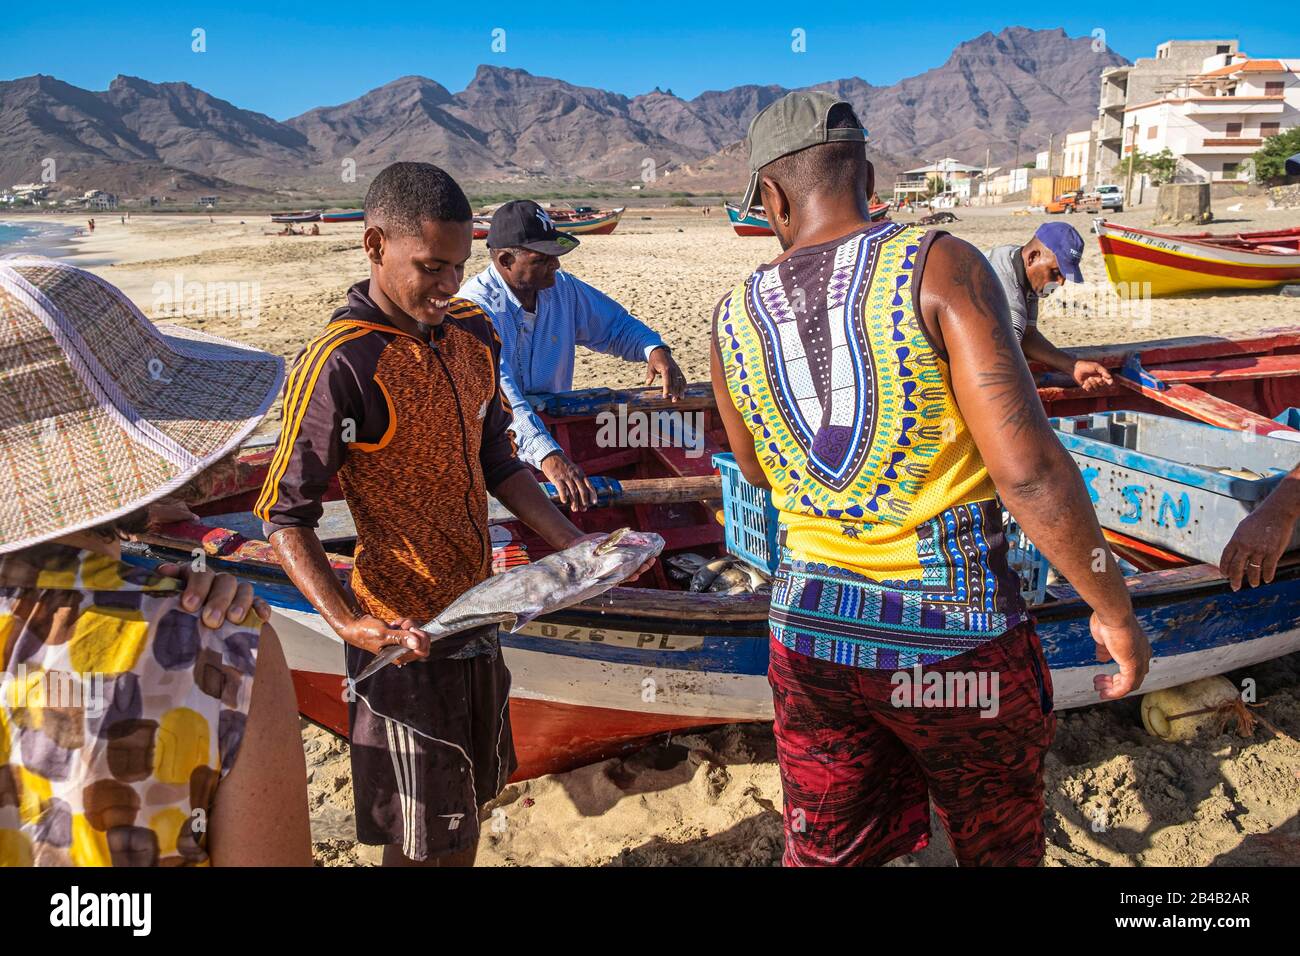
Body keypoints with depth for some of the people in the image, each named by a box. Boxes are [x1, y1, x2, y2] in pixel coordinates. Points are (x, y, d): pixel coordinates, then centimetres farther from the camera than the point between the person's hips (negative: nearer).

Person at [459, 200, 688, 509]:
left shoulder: (561, 287, 4)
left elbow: (616, 326, 18)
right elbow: (496, 395, -33)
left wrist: (655, 350, -6)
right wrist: (548, 456, -47)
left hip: (555, 431, 6)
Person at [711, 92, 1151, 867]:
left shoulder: (736, 316, 0)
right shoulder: (939, 266, -13)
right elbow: (1026, 467, -20)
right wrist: (1114, 609, -8)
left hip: (811, 631, 3)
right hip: (956, 635, -3)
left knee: (825, 856, 22)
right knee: (998, 850, 23)